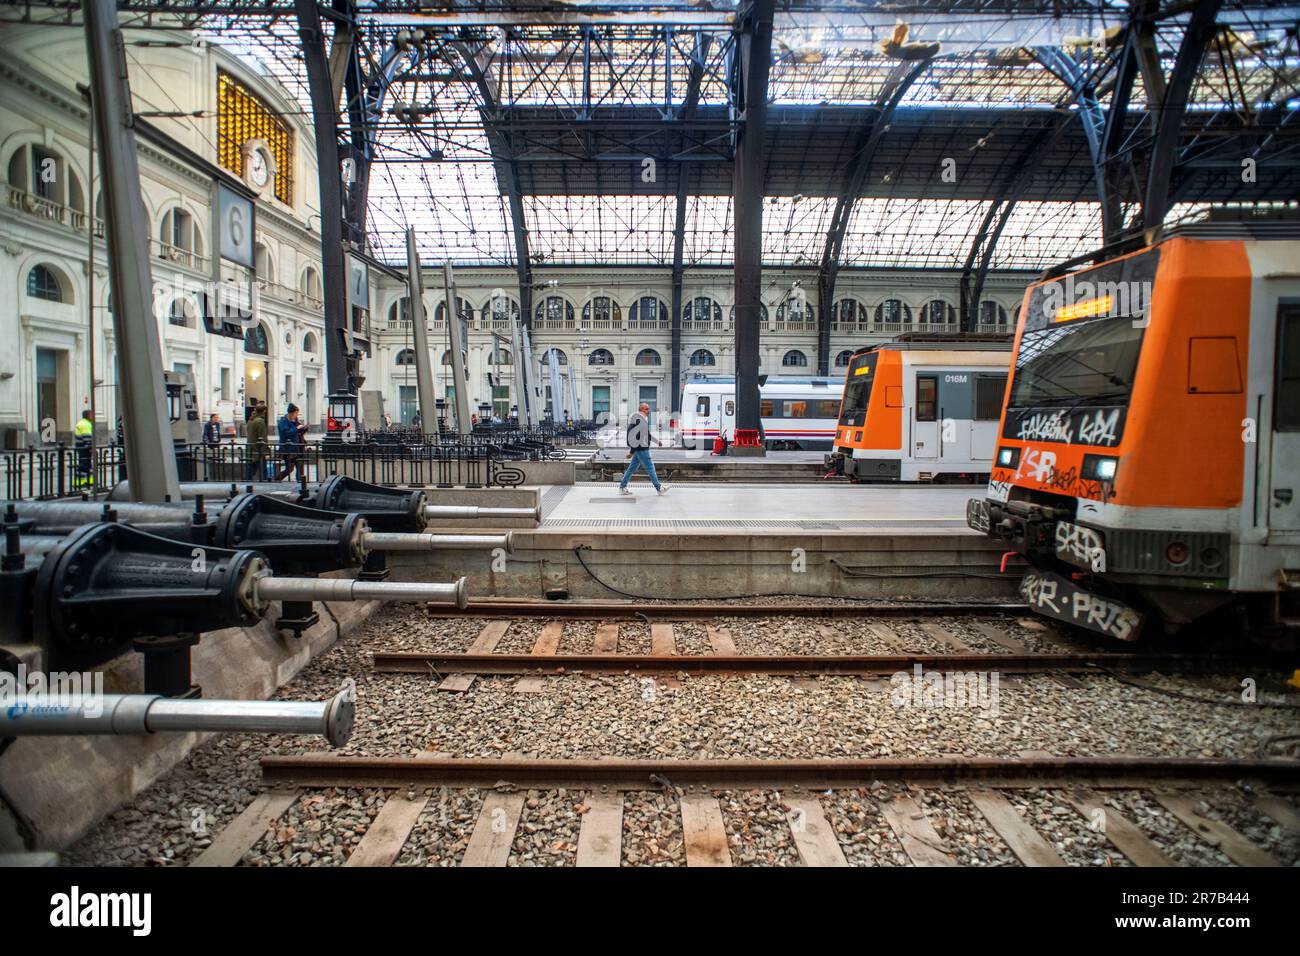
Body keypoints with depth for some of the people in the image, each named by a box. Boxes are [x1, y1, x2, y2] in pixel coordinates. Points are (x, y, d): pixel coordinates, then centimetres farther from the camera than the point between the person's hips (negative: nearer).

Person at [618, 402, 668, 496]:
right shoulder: (640, 420, -19)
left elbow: (647, 434, 25)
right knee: (650, 468, -1)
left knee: (632, 468, 12)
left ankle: (622, 487, 16)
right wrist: (631, 451, -21)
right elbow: (635, 437, -21)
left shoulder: (644, 419, 13)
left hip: (638, 449, 10)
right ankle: (659, 488, 7)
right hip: (641, 449, -10)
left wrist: (657, 441, 30)